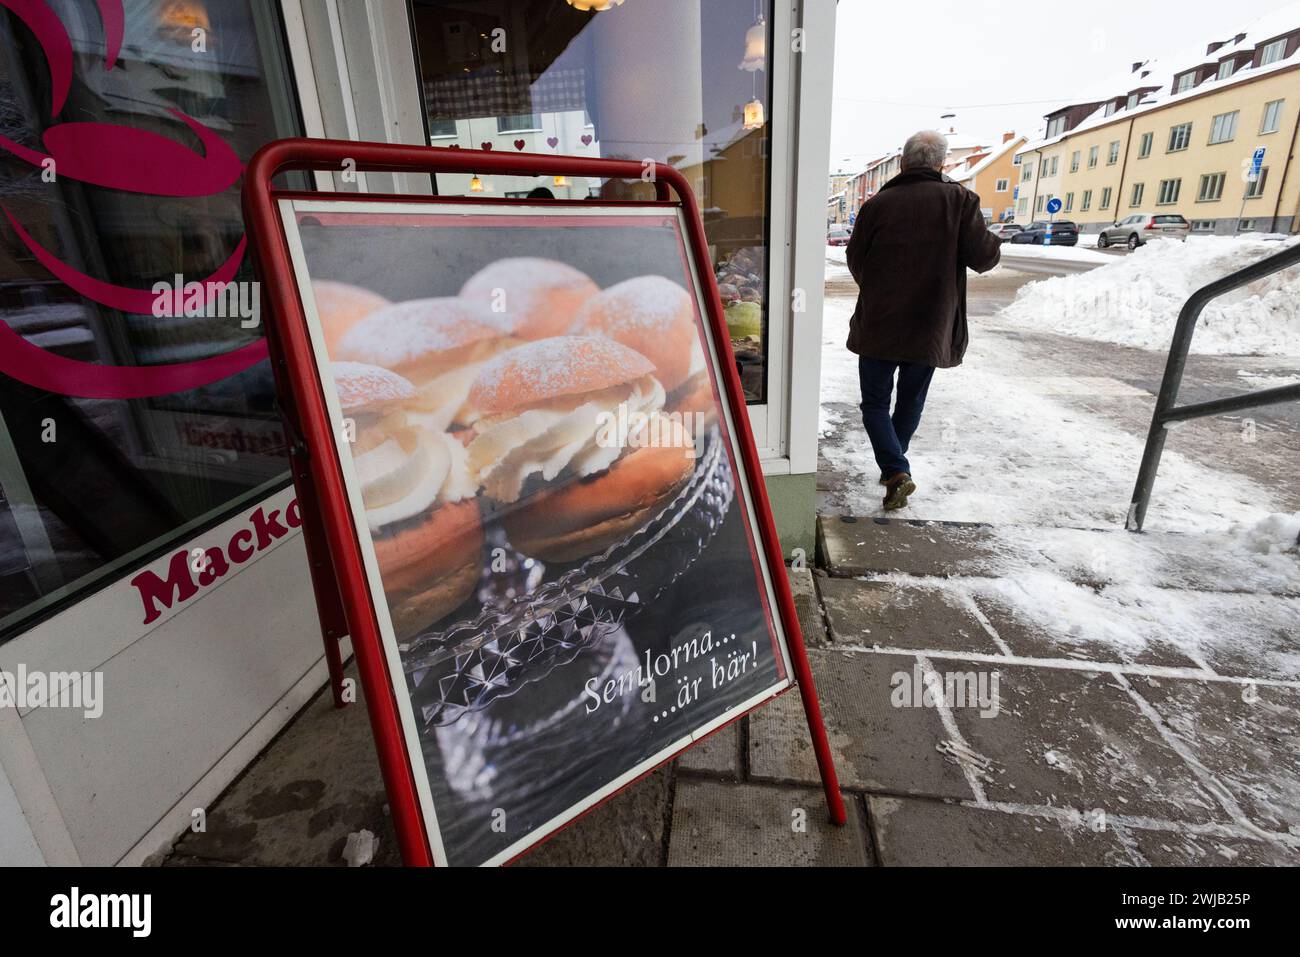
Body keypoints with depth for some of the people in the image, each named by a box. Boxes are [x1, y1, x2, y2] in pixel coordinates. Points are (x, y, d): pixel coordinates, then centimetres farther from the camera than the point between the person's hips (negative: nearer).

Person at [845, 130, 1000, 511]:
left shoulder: (877, 203, -4)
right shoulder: (959, 200, -5)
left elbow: (855, 261, 3)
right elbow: (984, 256, -8)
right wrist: (994, 244, 16)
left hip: (878, 324, -1)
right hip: (931, 326, 1)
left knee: (875, 402, 8)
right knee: (911, 401, 18)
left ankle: (896, 471, -9)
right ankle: (894, 469, 28)